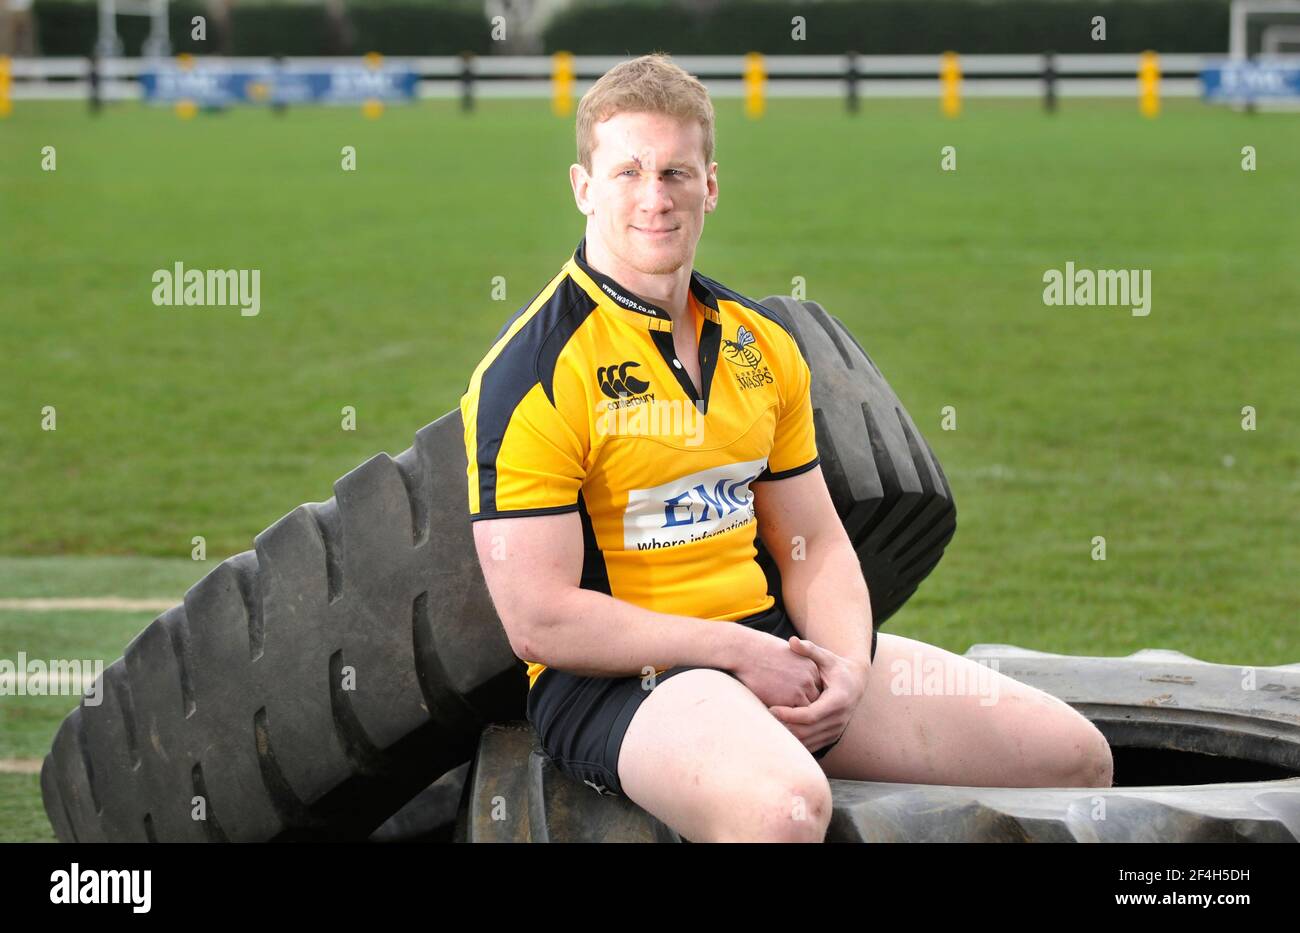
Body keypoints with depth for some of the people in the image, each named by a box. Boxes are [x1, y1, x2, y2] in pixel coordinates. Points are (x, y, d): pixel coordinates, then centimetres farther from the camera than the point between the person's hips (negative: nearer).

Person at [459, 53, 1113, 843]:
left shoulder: (761, 345, 12)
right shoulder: (533, 370, -11)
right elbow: (540, 620, -16)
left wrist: (850, 664, -5)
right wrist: (738, 652, -15)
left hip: (770, 641, 7)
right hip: (617, 674, -7)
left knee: (1073, 756, 2)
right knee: (784, 805, -42)